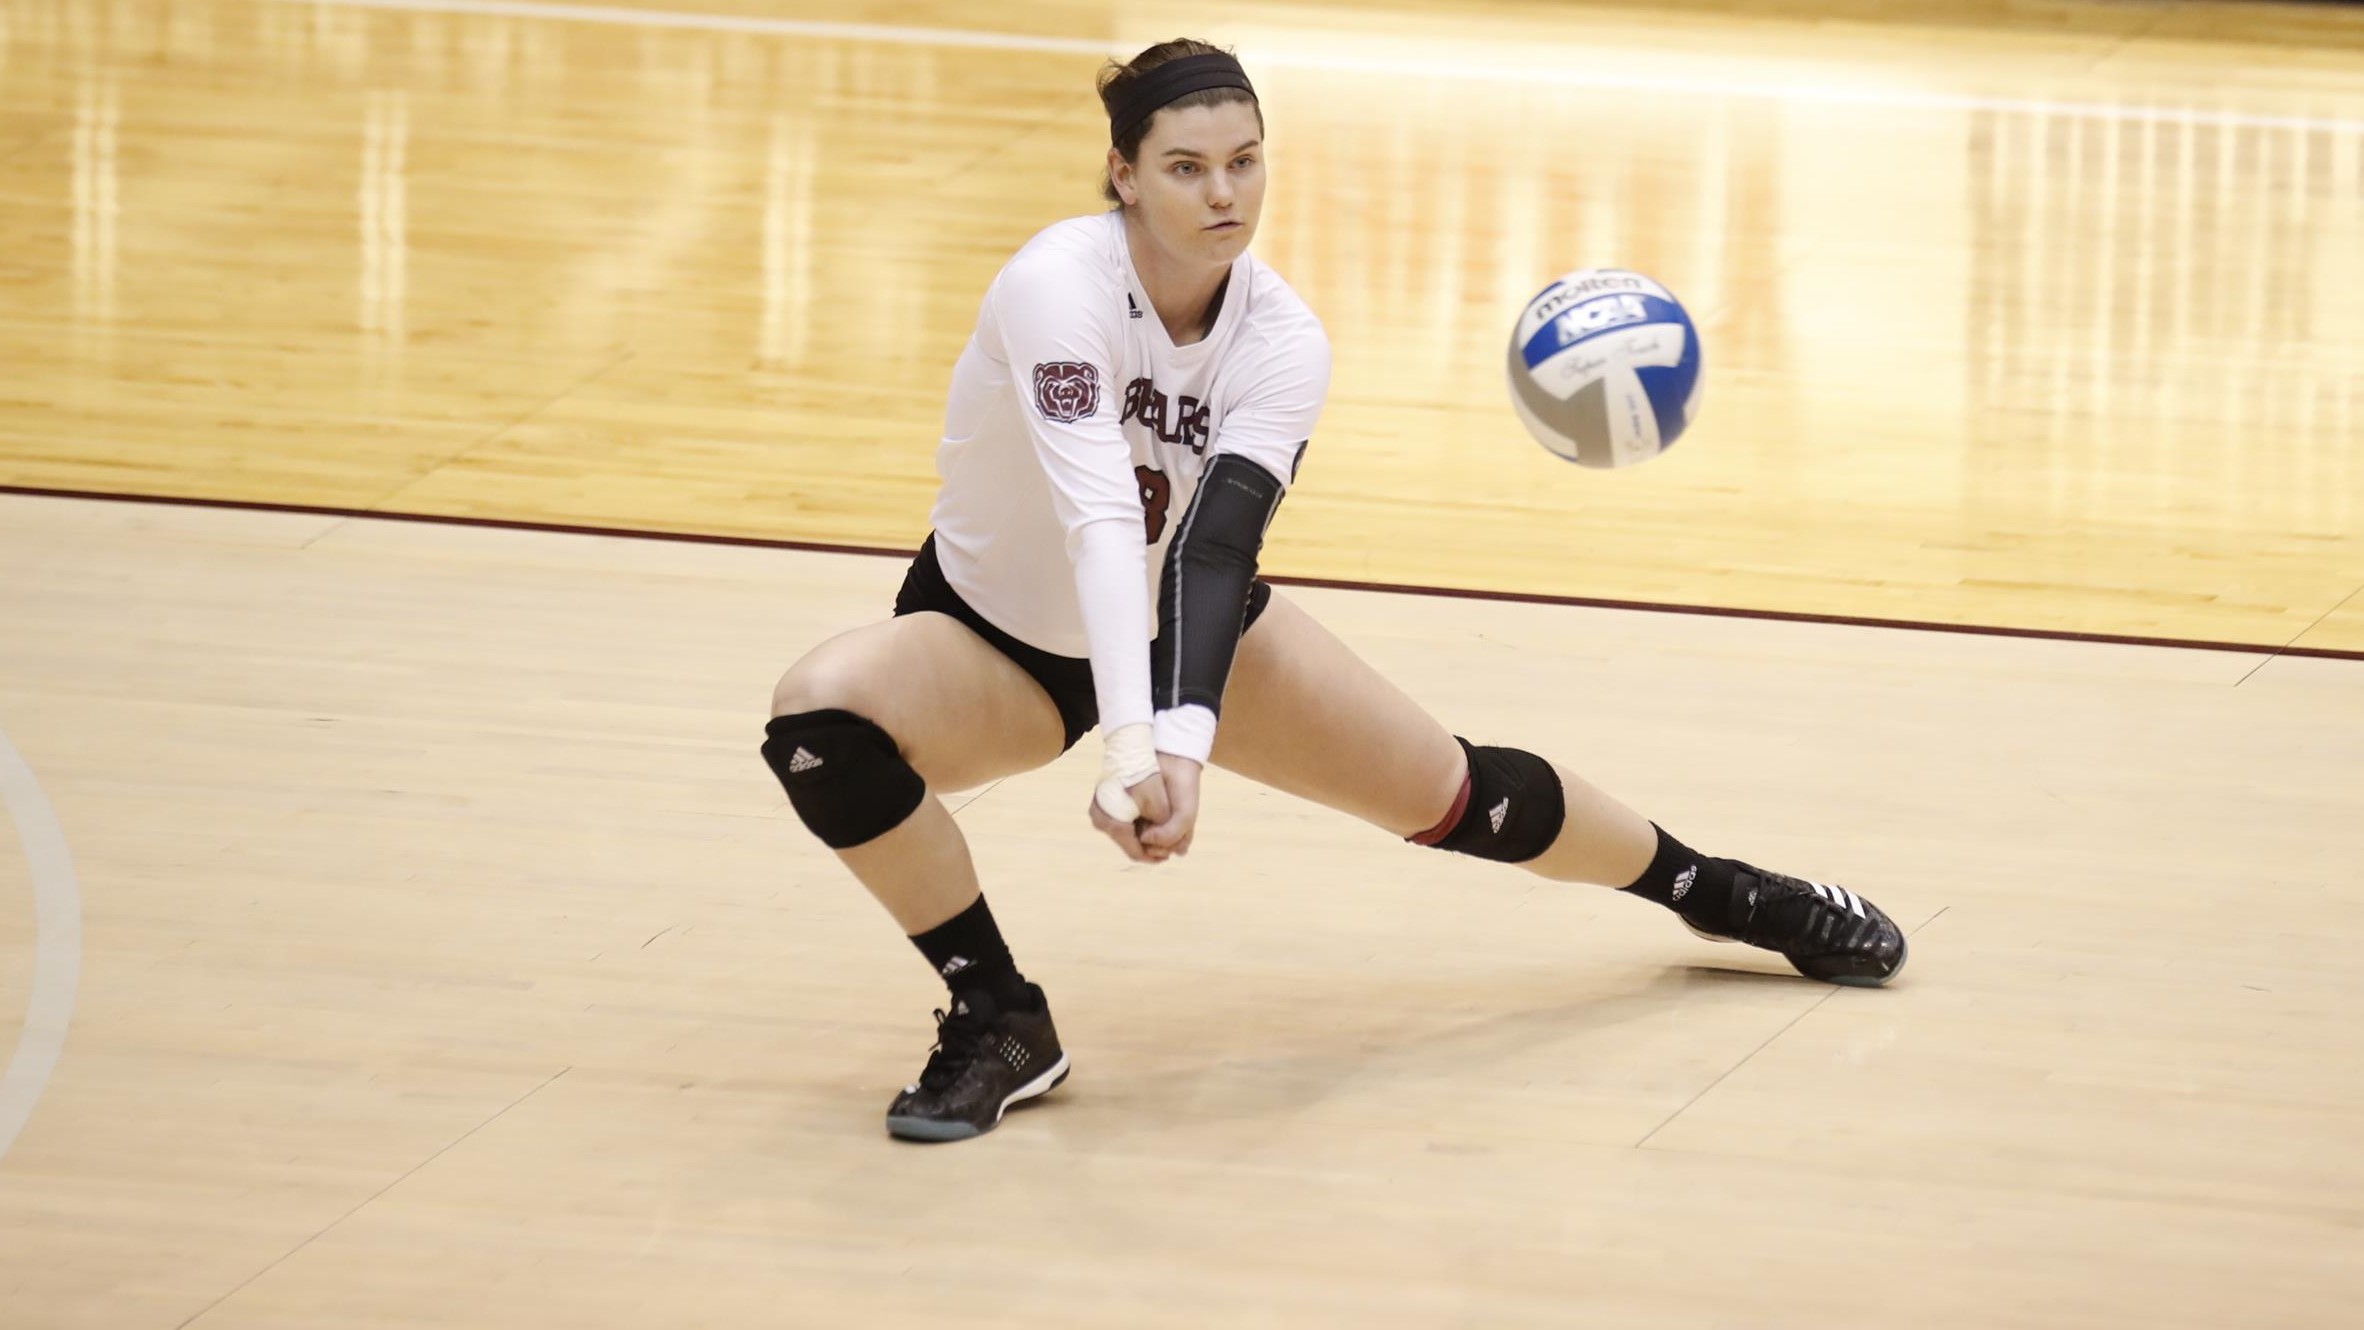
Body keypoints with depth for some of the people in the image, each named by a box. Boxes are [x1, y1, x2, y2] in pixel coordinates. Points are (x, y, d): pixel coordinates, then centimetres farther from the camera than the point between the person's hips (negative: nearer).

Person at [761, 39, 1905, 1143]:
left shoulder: (1282, 342, -20)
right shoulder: (1060, 284, -32)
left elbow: (1214, 544, -35)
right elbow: (1097, 516, -45)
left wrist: (1184, 742, -53)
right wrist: (1128, 743, -58)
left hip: (1188, 628, 3)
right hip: (995, 638, -3)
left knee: (1449, 789, 5)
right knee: (821, 709, -34)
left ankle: (1715, 893, 35)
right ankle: (998, 1024, -17)